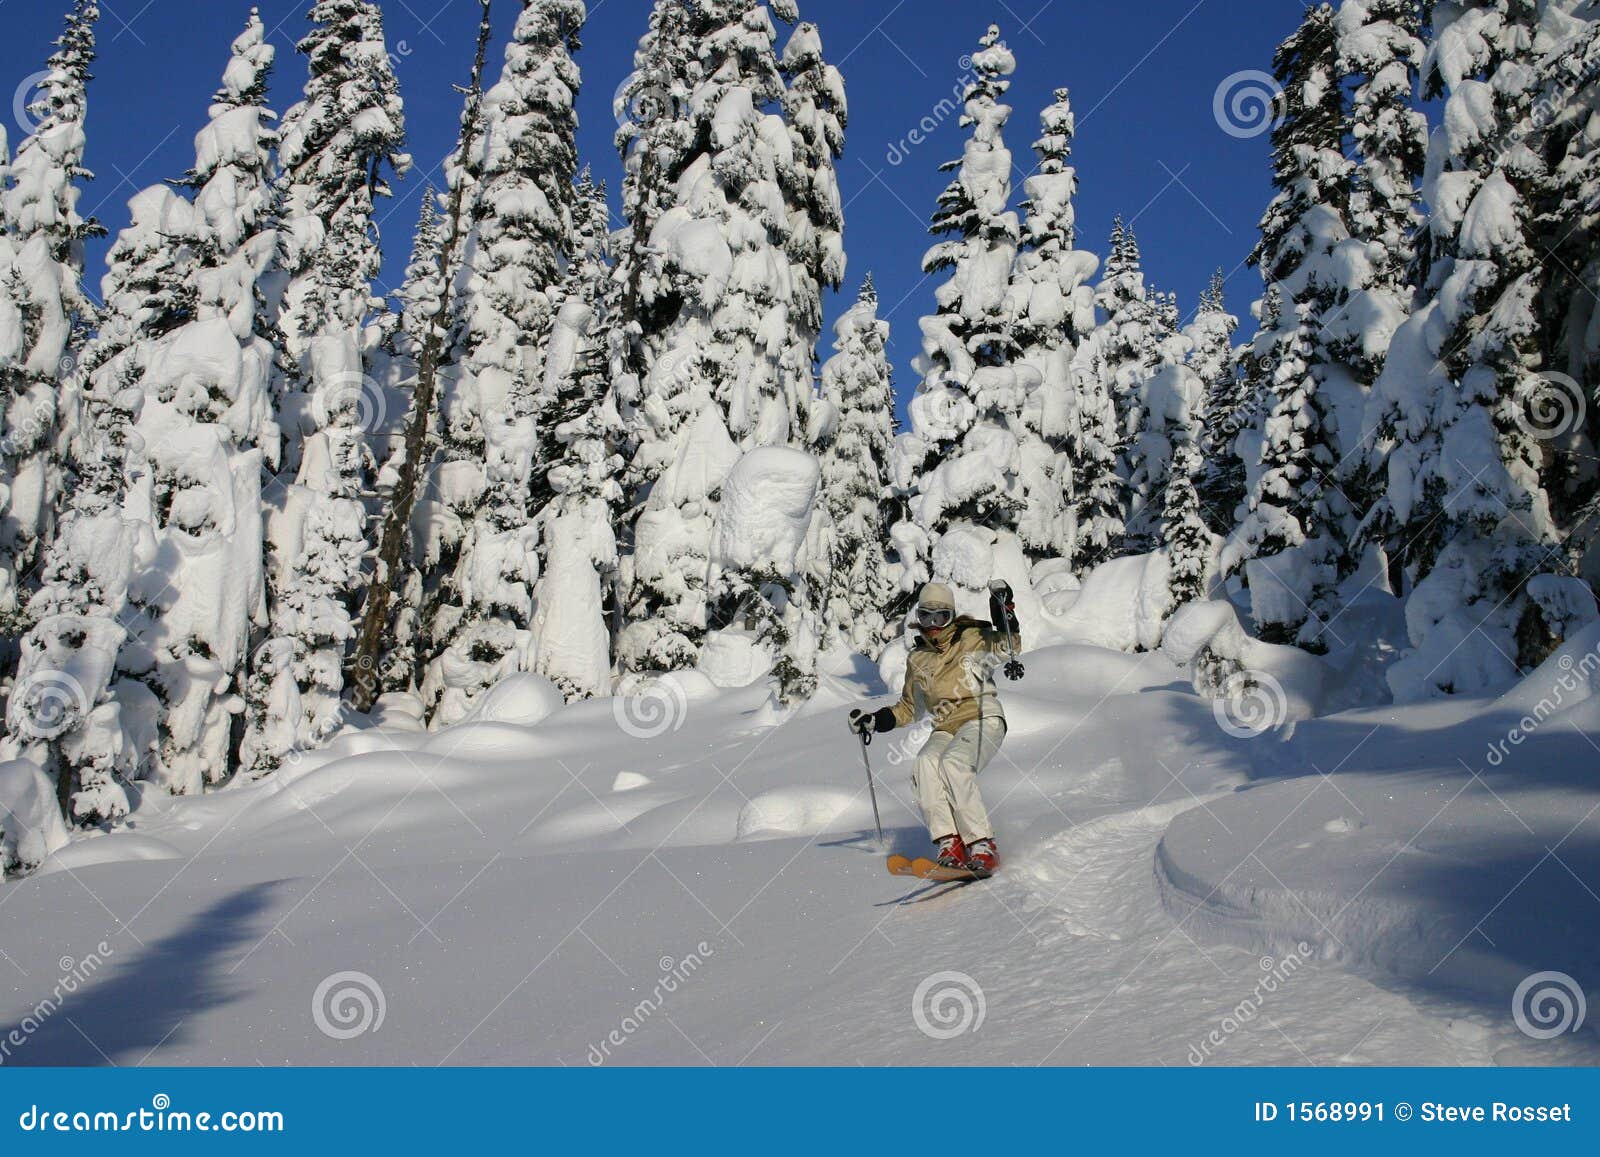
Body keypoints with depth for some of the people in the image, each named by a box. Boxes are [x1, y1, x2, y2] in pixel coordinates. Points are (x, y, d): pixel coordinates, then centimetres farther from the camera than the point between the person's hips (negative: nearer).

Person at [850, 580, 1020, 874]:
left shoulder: (972, 639, 8)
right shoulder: (917, 659, 21)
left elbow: (1010, 644, -7)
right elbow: (908, 708, 29)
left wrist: (1004, 613, -20)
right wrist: (875, 720, 16)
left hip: (983, 720, -4)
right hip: (945, 730, 4)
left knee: (953, 764, -33)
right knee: (925, 764, -29)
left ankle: (983, 847, -30)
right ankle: (950, 845, -31)